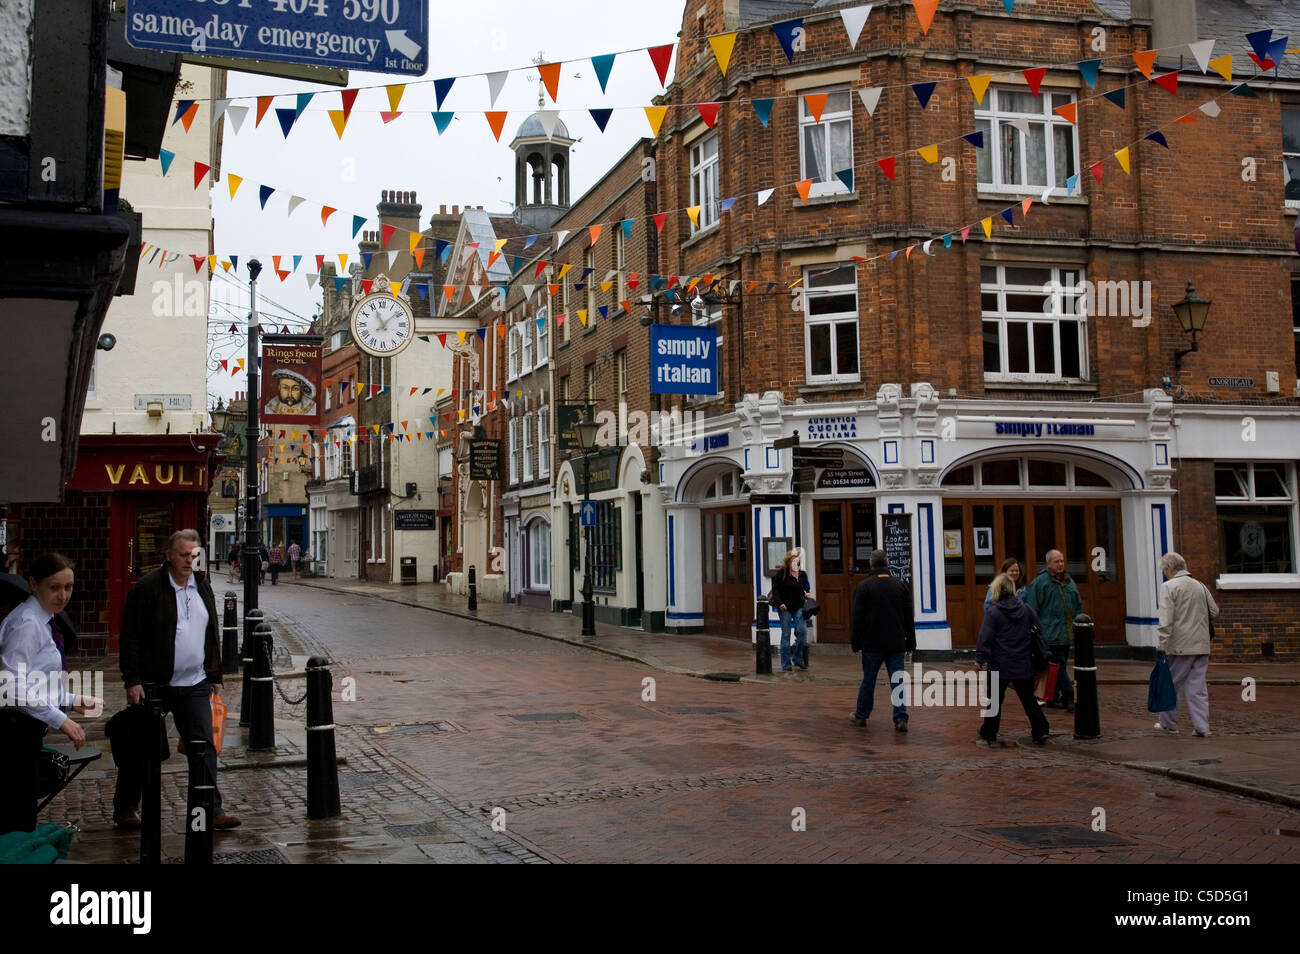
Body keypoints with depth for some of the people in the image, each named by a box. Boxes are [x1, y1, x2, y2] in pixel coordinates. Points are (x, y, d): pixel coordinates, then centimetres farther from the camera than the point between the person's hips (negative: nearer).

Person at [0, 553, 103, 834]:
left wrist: (74, 701, 12)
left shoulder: (43, 622, 13)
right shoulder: (26, 624, -15)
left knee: (24, 815, 13)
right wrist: (60, 720, -21)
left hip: (27, 729, 10)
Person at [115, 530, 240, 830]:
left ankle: (212, 810, 4)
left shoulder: (202, 587, 11)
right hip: (153, 685, -4)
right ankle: (124, 811, 23)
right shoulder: (147, 588, -8)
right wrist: (132, 681, -14)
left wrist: (214, 676, 15)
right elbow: (131, 637, -9)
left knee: (205, 745, 0)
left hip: (195, 685, 5)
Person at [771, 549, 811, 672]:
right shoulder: (781, 573, -4)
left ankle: (798, 658, 8)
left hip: (799, 607, 4)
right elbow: (775, 589, -4)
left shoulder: (802, 574, 9)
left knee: (803, 631, -11)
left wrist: (807, 594, 0)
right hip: (785, 608, -3)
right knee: (786, 634, -1)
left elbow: (806, 588, 22)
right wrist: (780, 603, -15)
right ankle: (786, 665, 4)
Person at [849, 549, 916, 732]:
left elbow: (857, 618, -5)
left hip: (872, 644, -2)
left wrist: (856, 643, 3)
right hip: (896, 644, 2)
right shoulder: (902, 585, 4)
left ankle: (861, 716, 20)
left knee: (868, 680, 9)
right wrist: (910, 643, 14)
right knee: (897, 681, 3)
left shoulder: (863, 587, -5)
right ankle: (900, 717, -6)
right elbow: (909, 618, 8)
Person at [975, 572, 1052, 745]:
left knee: (994, 701, 6)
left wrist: (980, 659, -7)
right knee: (1028, 699, 14)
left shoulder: (992, 613, -11)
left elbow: (985, 639, -13)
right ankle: (1041, 731, 9)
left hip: (1000, 667, -4)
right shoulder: (1026, 610, 4)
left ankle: (989, 736, 11)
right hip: (1024, 666, 4)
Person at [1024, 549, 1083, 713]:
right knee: (1058, 666, -9)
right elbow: (1032, 608, -7)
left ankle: (1053, 698, 19)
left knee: (1060, 666, 11)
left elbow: (1078, 606, 23)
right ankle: (1069, 697, -9)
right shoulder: (1040, 582, -5)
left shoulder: (1070, 582, 15)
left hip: (1067, 635, 7)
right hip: (1051, 635, -7)